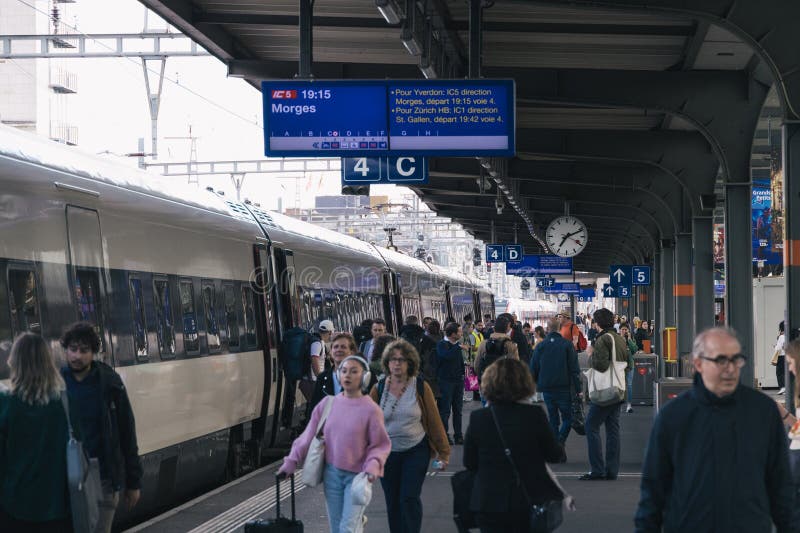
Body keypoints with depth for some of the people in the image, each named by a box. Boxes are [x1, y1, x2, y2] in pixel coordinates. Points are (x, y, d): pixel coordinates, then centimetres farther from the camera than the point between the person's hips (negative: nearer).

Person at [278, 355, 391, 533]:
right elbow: (308, 436, 7)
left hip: (357, 476, -4)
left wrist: (373, 465, -23)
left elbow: (380, 445, -5)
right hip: (332, 473, 4)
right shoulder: (328, 404, 2)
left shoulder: (370, 409, -9)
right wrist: (291, 462, 3)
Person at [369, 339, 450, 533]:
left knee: (410, 498, -10)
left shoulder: (421, 388, -5)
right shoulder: (379, 389, -1)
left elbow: (434, 421, -1)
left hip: (416, 451, -2)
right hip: (387, 452, 2)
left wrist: (443, 452, 1)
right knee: (392, 501, 8)